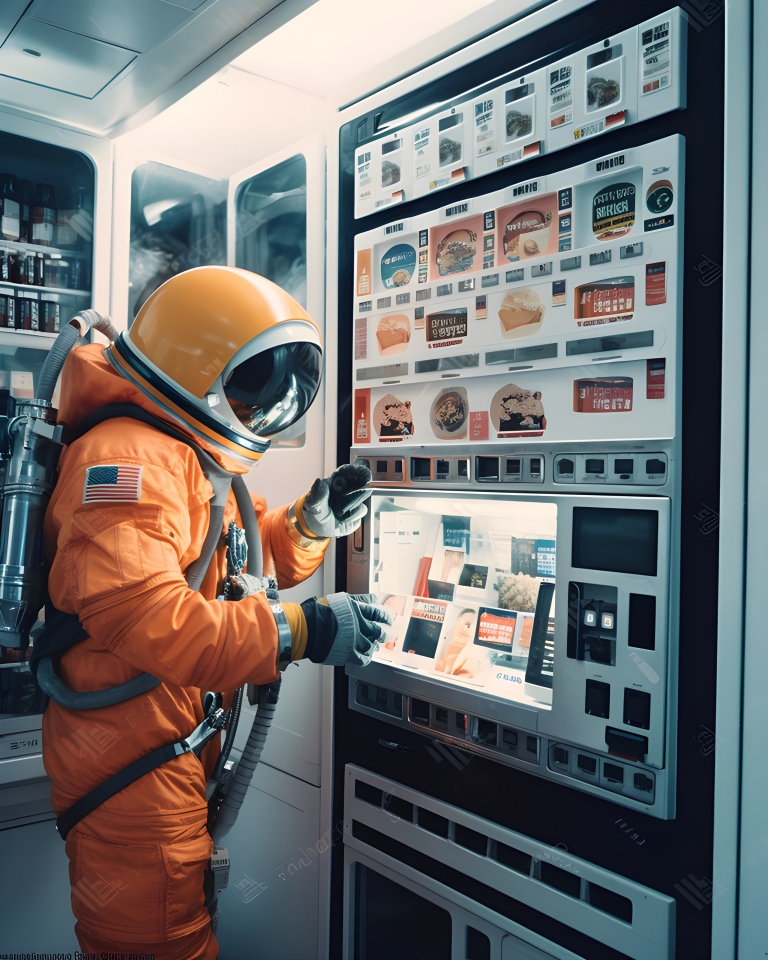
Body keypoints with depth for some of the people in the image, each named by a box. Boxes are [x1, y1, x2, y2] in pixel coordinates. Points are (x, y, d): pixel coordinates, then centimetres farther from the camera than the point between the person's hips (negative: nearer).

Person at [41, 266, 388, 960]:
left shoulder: (203, 463, 13)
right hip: (129, 766, -10)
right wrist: (300, 629, -33)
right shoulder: (130, 458, -23)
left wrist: (315, 520, -2)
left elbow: (252, 562, 18)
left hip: (184, 748, 10)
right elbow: (141, 614, -36)